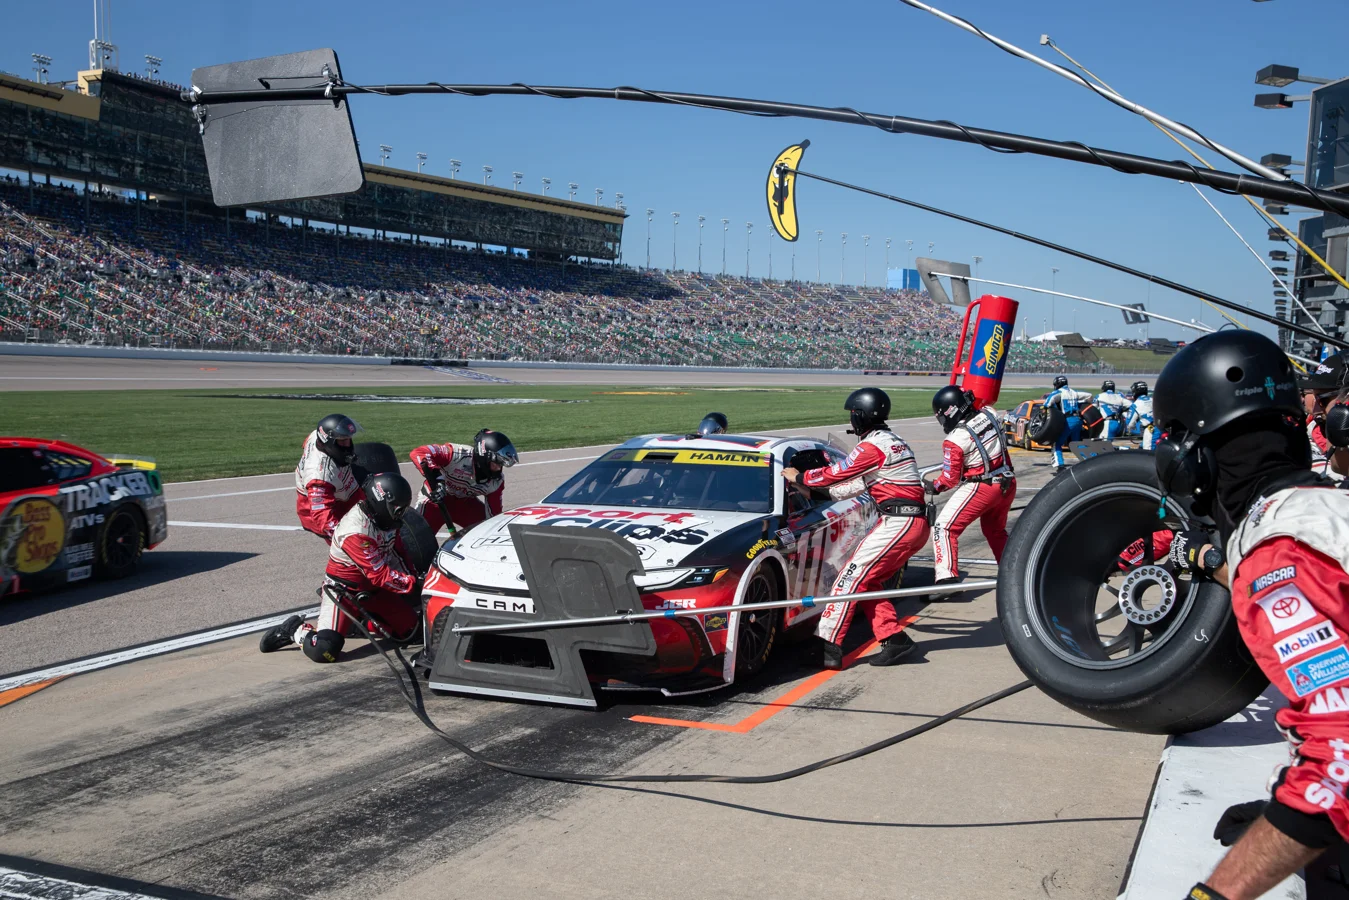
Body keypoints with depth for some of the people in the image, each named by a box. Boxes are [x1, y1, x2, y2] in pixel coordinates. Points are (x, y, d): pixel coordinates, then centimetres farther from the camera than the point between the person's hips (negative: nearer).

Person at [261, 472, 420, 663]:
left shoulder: (382, 516, -7)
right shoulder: (356, 532, -32)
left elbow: (397, 551, 10)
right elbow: (379, 575, -29)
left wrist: (413, 575, 2)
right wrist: (412, 583, -26)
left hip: (371, 586, 9)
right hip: (343, 588, -9)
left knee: (409, 625, 6)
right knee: (324, 650, -25)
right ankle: (294, 630, 6)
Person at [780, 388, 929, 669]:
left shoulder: (874, 446, -11)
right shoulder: (892, 440, 19)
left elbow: (836, 473, -8)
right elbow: (859, 481, 27)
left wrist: (799, 477, 8)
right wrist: (814, 487, 28)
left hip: (899, 523, -10)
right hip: (914, 522, 10)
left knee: (853, 576, -10)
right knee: (866, 580, 12)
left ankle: (828, 646, -13)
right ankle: (894, 639, 7)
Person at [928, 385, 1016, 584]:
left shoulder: (955, 440, -18)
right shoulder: (990, 414, -3)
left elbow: (951, 479, -10)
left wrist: (934, 487, 8)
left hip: (981, 488, -7)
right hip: (1007, 484, 7)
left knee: (944, 528, -5)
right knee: (995, 530, 28)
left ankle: (947, 578, -17)